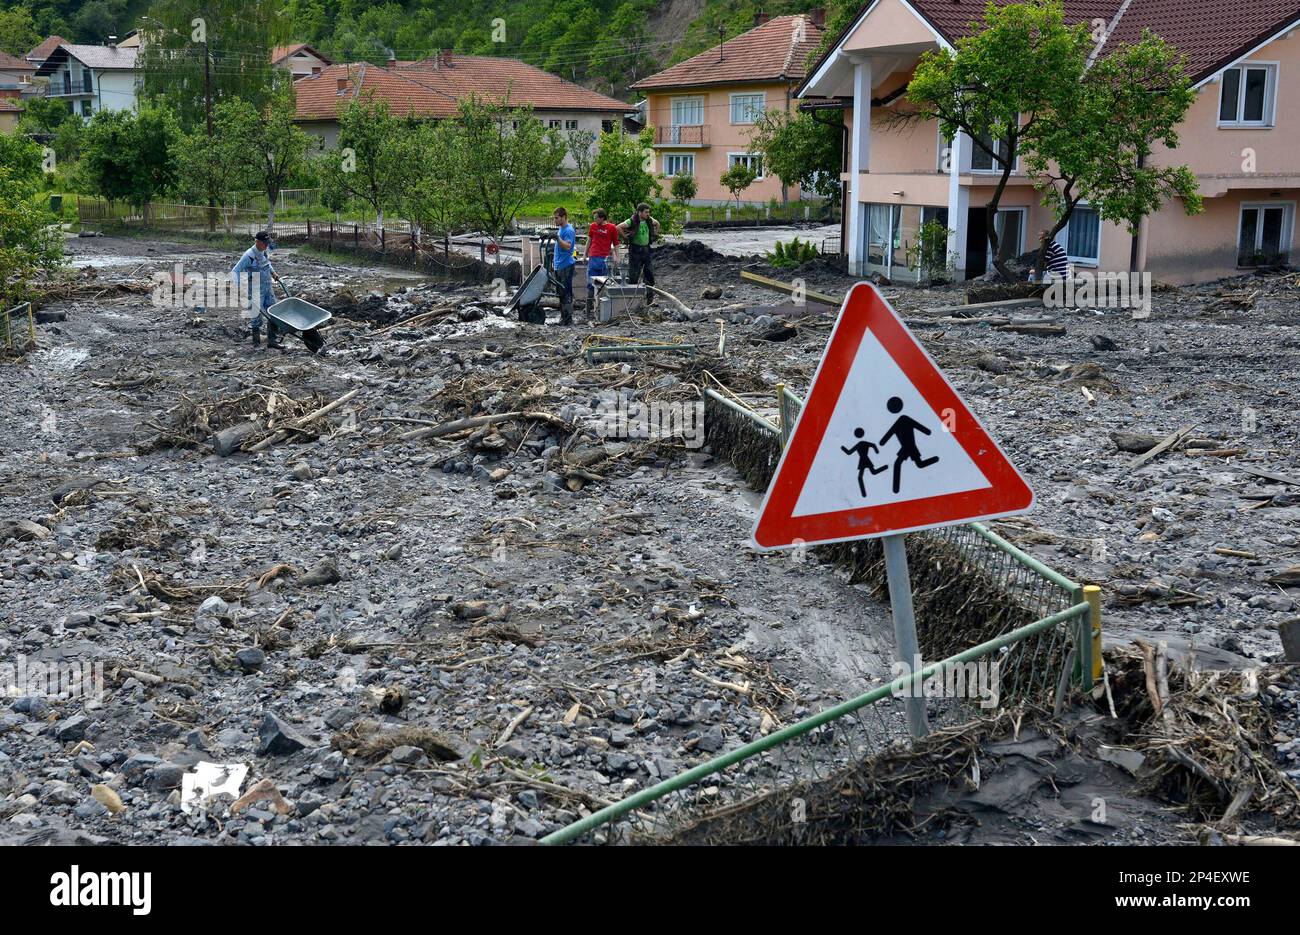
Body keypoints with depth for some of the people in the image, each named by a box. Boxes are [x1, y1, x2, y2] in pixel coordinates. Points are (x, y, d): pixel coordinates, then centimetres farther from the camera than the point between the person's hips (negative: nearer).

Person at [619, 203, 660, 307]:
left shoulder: (649, 220, 4)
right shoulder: (632, 221, -14)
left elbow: (657, 224, 25)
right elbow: (618, 228, -18)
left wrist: (655, 235, 16)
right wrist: (625, 238, -13)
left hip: (646, 249, 6)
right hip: (635, 250, -6)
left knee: (650, 274, 2)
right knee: (633, 275, -2)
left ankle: (650, 298, 5)